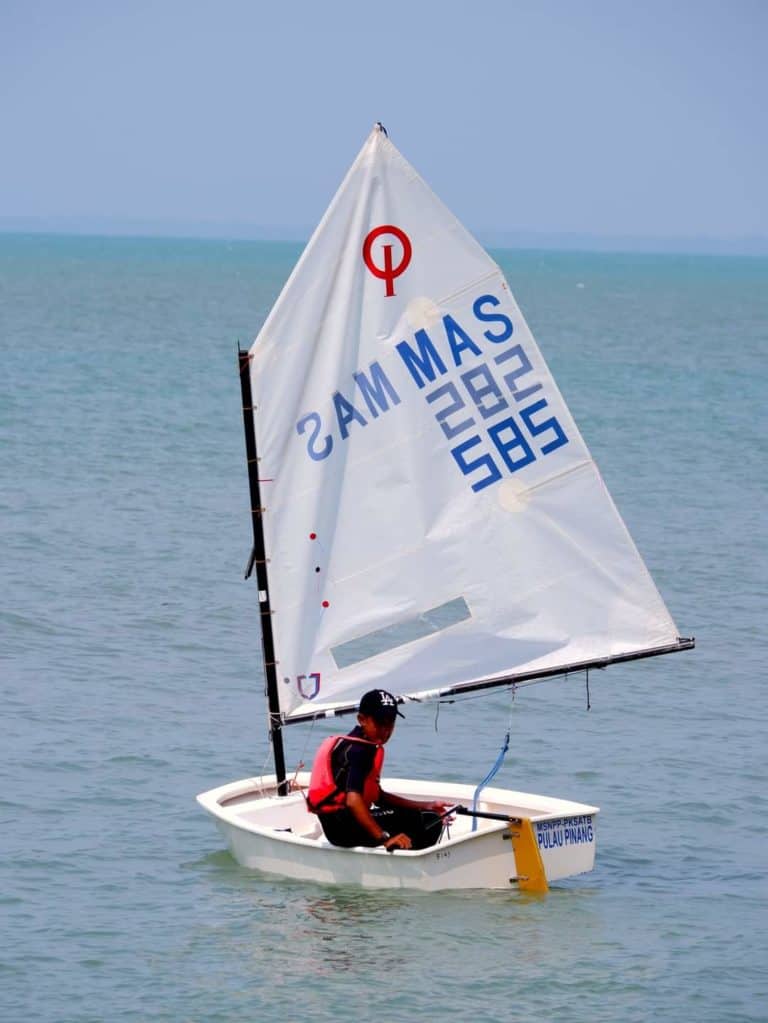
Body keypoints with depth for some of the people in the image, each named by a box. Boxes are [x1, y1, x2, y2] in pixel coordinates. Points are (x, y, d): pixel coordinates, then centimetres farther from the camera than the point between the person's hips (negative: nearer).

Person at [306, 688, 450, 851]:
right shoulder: (359, 750, -15)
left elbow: (377, 796, 20)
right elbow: (353, 800, -30)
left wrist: (425, 807, 13)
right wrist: (385, 838, -34)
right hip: (345, 827, -11)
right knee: (429, 824, -14)